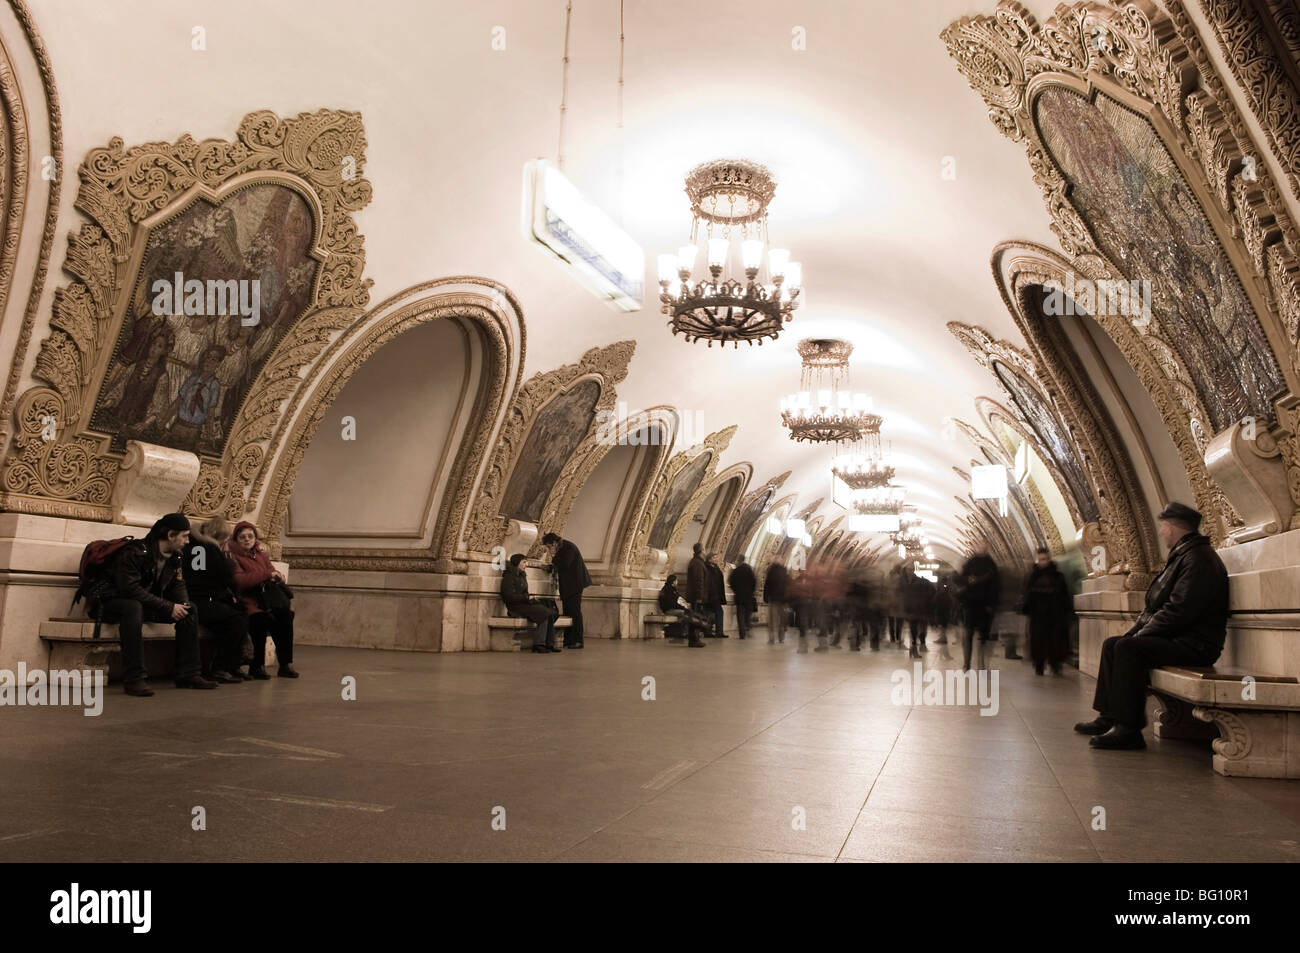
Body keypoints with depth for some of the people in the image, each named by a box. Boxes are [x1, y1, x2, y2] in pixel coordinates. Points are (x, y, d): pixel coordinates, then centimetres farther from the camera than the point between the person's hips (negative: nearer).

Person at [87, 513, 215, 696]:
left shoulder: (175, 557, 4)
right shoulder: (134, 552, -23)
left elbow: (177, 585, 10)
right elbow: (131, 589, -30)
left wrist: (183, 604, -13)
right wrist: (168, 607, -30)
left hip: (148, 604, 8)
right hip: (110, 603, -8)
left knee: (189, 609, -8)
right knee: (133, 607, -41)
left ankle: (188, 674, -8)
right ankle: (134, 679, -40)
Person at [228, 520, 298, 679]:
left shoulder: (261, 554, 21)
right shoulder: (232, 556, 1)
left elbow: (273, 573, 17)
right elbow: (240, 581, -14)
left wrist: (278, 576, -8)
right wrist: (267, 574, -16)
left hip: (265, 599, 5)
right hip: (246, 601, -5)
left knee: (285, 615, -24)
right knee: (262, 618, -35)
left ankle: (286, 664, -22)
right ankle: (257, 665, -21)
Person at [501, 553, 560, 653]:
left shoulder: (521, 575, 21)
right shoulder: (509, 576, -8)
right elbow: (510, 597, -16)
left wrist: (531, 598, 5)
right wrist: (527, 597, -10)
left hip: (524, 604, 8)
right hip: (516, 607, -8)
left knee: (550, 614, -13)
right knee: (544, 613, -24)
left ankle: (549, 644, -15)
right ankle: (538, 644, -21)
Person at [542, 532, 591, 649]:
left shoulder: (569, 547, -15)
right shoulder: (560, 549, 13)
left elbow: (564, 565, -23)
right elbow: (559, 566, 23)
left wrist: (554, 556, -16)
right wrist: (549, 567, 8)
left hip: (575, 584, -10)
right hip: (567, 586, 10)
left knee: (575, 611, -9)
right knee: (567, 611, 8)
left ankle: (577, 641, -6)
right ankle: (568, 640, 12)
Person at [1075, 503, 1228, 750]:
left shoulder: (1198, 558, -17)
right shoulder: (1181, 555, 19)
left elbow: (1178, 611, -25)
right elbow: (1156, 605, 20)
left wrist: (1141, 634, -16)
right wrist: (1136, 630, 7)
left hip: (1194, 644, -11)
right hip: (1176, 637, 11)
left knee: (1127, 648, -27)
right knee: (1112, 644, 7)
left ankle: (1128, 729, -24)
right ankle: (1109, 717, 7)